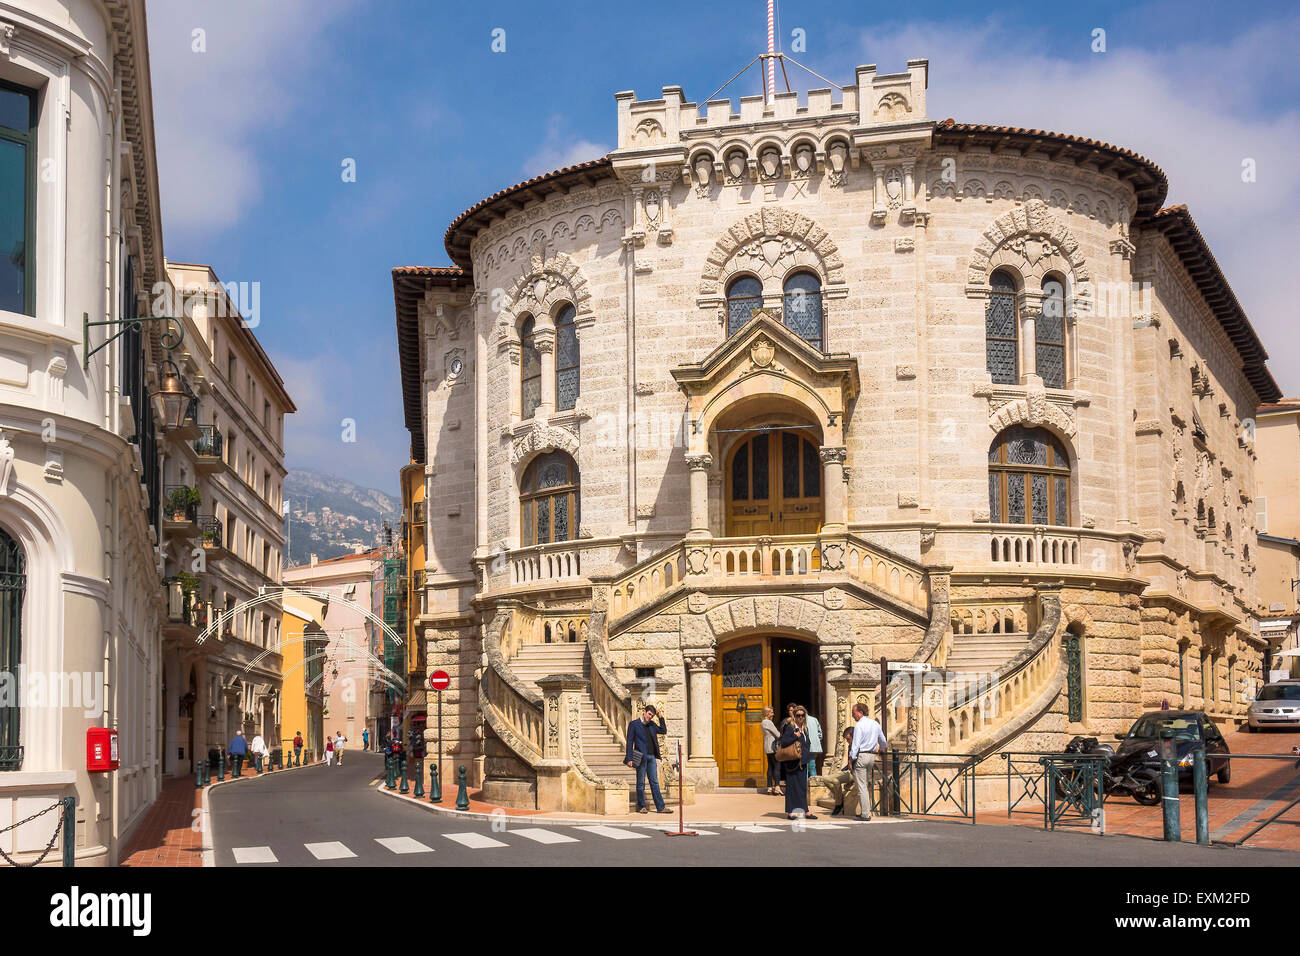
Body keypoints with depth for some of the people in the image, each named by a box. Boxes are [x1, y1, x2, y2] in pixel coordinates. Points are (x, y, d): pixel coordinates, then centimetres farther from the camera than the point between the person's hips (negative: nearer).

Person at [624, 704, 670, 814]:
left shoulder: (652, 725, 15)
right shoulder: (634, 724, -1)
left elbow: (663, 730, 17)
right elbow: (630, 742, -4)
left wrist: (660, 718, 7)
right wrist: (629, 759, -10)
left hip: (652, 757, 5)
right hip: (641, 757, -5)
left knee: (655, 782, 5)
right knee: (641, 783, 1)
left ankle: (660, 807, 4)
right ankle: (641, 806, 9)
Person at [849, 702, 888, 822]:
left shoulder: (859, 726, -12)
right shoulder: (875, 724, 10)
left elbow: (855, 744, -16)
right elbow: (883, 742, 20)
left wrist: (851, 759, -11)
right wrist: (882, 748, 41)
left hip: (860, 756, -8)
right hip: (872, 756, 8)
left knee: (861, 786, -4)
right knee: (867, 785, 16)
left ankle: (865, 814, -5)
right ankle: (866, 811, 18)